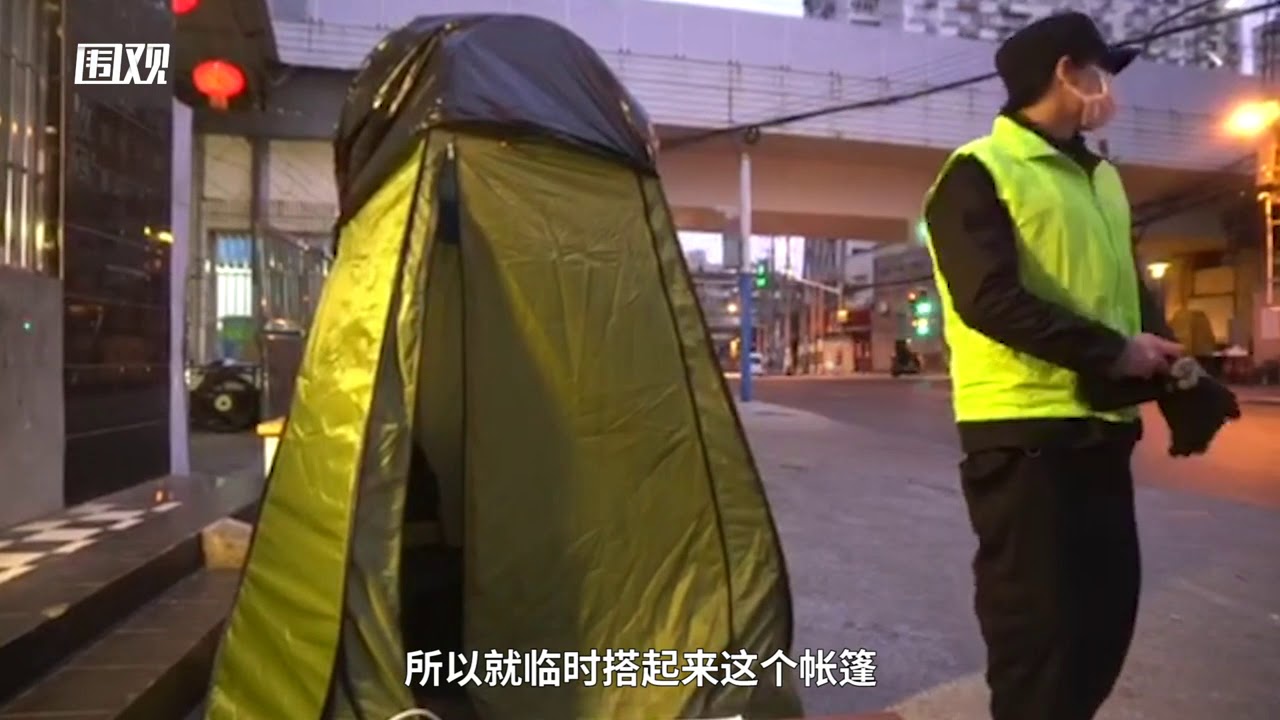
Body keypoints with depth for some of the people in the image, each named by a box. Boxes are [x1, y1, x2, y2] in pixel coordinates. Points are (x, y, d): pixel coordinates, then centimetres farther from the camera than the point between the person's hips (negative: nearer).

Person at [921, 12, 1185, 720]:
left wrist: (1166, 358, 2)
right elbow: (990, 300, -19)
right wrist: (1112, 352, -15)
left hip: (1102, 429, 8)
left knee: (1107, 610, 16)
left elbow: (1129, 289, 21)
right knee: (1037, 623, -1)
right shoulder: (979, 172, -7)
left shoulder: (1102, 177, 19)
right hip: (1022, 433, -8)